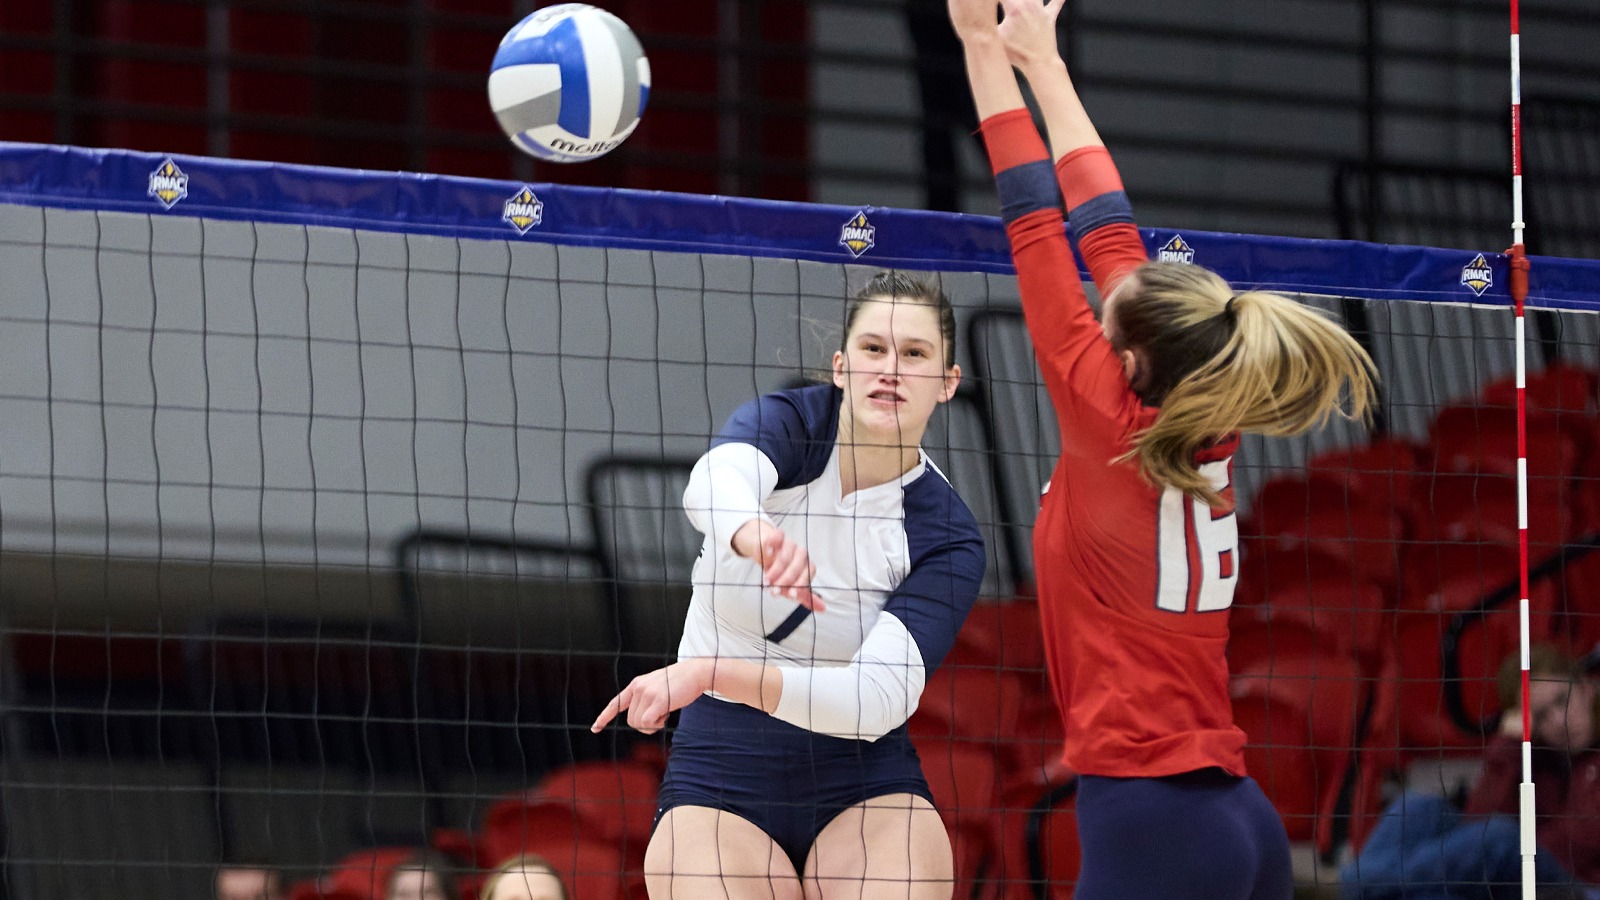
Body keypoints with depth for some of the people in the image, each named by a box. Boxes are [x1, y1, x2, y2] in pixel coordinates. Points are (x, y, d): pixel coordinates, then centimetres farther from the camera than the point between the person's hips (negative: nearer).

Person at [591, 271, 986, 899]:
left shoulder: (946, 538, -9)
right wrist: (755, 532, -55)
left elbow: (879, 700, -23)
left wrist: (709, 672, -35)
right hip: (716, 785, 0)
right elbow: (713, 483, -31)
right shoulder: (786, 423, -6)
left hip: (866, 792, 0)